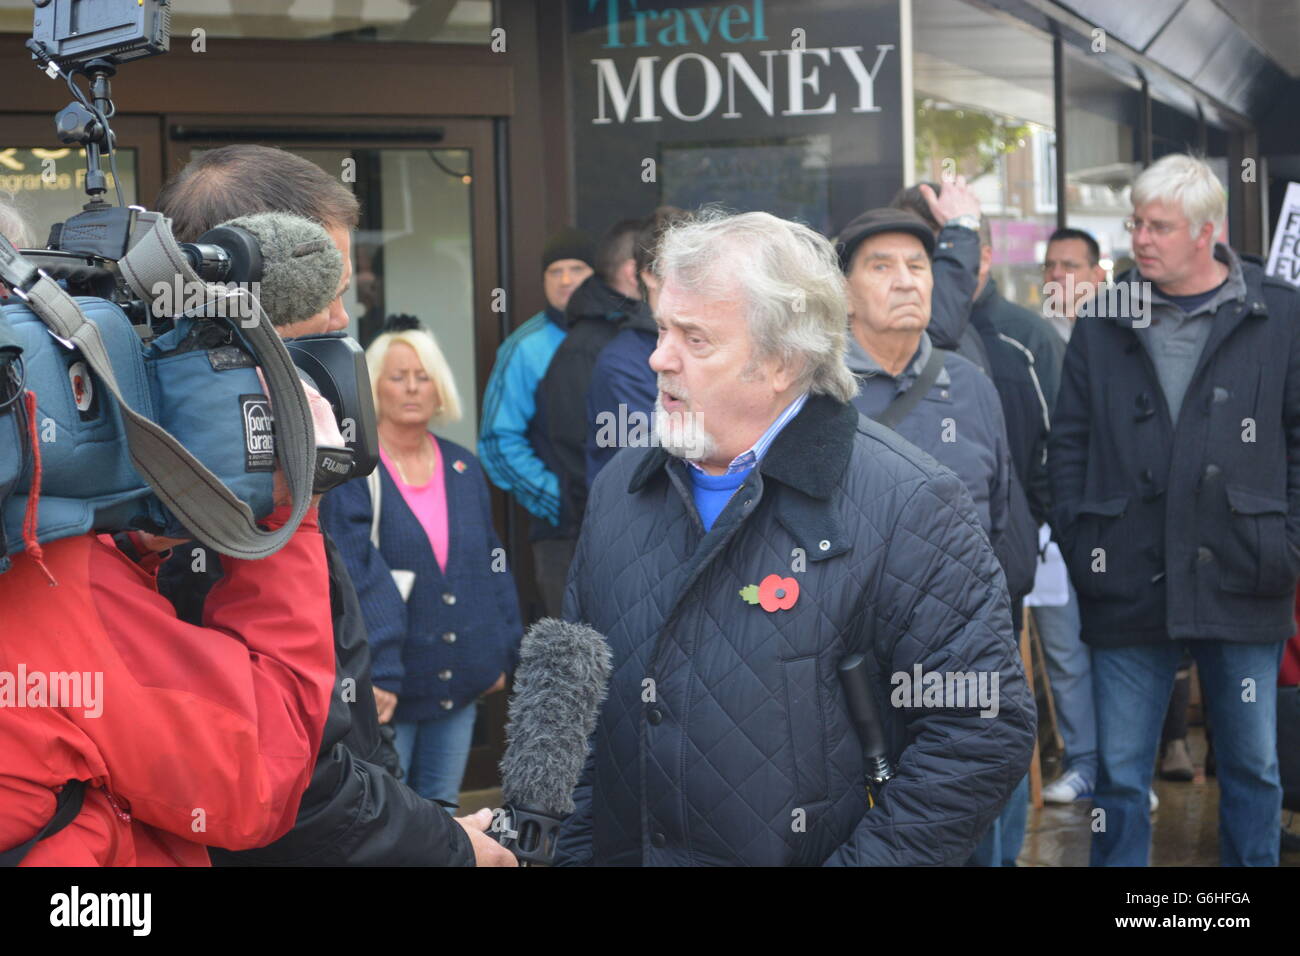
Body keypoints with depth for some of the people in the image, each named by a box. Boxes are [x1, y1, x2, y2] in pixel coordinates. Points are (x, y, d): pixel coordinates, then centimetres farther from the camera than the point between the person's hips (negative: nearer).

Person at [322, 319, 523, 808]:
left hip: (459, 680, 5)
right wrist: (378, 674, -25)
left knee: (442, 806, 14)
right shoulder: (351, 473, -10)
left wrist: (502, 653, 11)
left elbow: (492, 565, 15)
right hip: (390, 686, -5)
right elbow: (359, 578, -19)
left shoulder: (463, 469, 9)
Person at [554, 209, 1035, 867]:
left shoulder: (906, 505, -16)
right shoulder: (620, 487, 4)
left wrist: (858, 861, -22)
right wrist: (572, 852, 4)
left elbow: (982, 729, -19)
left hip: (813, 850, -5)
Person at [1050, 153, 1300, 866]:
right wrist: (1076, 542, 0)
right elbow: (1069, 442, 8)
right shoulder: (1104, 323, 6)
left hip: (1241, 585, -1)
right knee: (1120, 775, 6)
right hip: (1127, 587, 1)